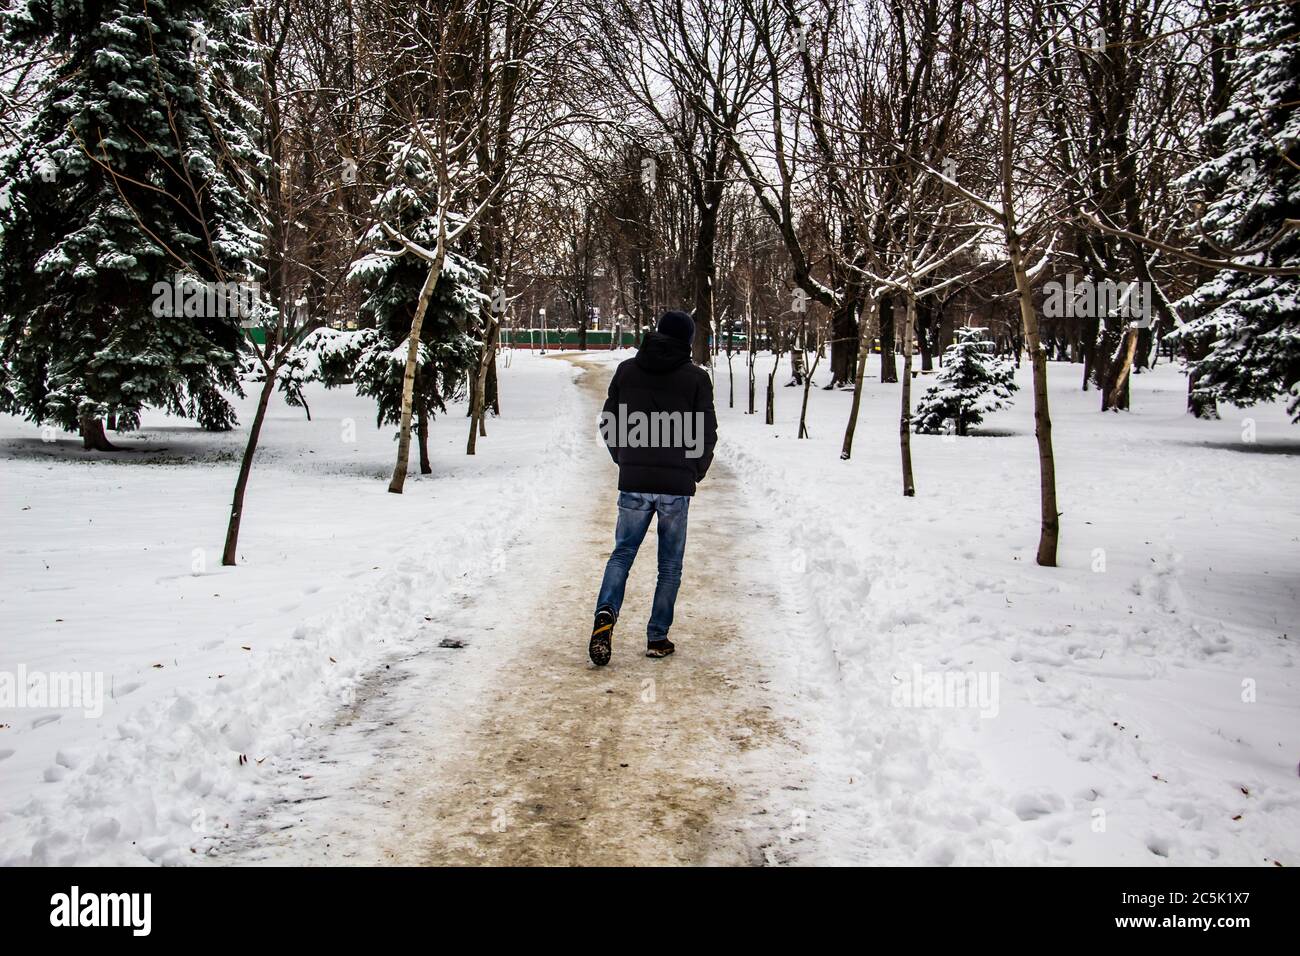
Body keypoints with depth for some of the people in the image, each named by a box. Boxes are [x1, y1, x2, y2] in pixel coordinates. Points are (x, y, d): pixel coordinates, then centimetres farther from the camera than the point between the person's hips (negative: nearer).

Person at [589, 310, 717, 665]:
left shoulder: (626, 370, 4)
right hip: (677, 484, -1)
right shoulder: (696, 378, -3)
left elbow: (608, 423, 8)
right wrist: (697, 471, 14)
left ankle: (606, 613, -13)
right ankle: (657, 638, 11)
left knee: (622, 553, 12)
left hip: (633, 481, 2)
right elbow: (707, 433, -2)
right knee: (670, 565, 10)